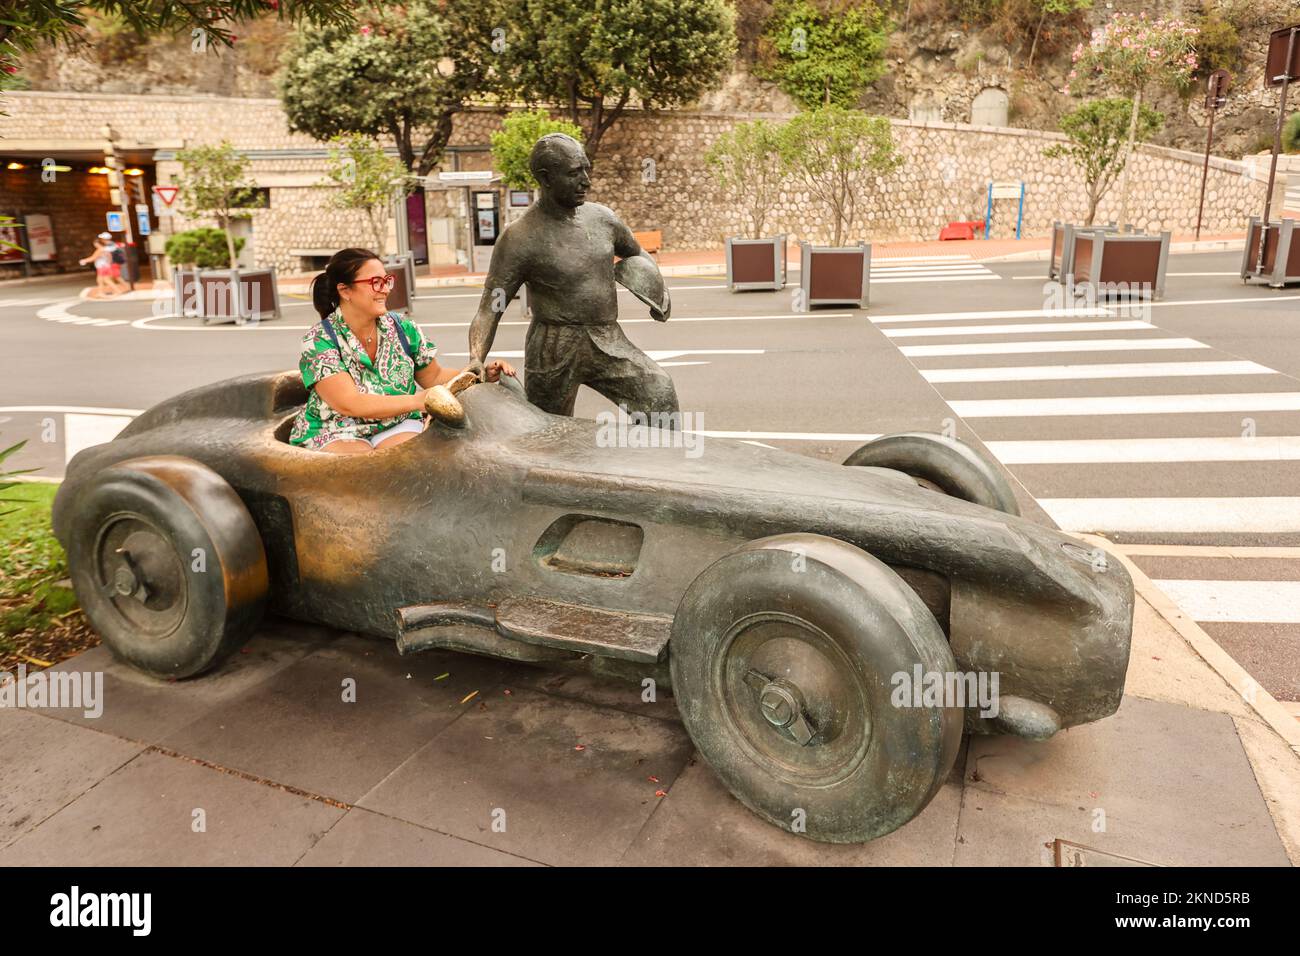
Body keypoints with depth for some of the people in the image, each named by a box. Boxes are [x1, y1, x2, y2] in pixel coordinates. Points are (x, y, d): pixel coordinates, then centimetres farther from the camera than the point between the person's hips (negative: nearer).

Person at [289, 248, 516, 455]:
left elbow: (433, 377, 13)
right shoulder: (319, 341, -11)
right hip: (335, 434, -3)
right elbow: (350, 404, -21)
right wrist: (418, 401, -28)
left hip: (397, 426, 3)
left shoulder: (403, 328, 2)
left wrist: (482, 374, -4)